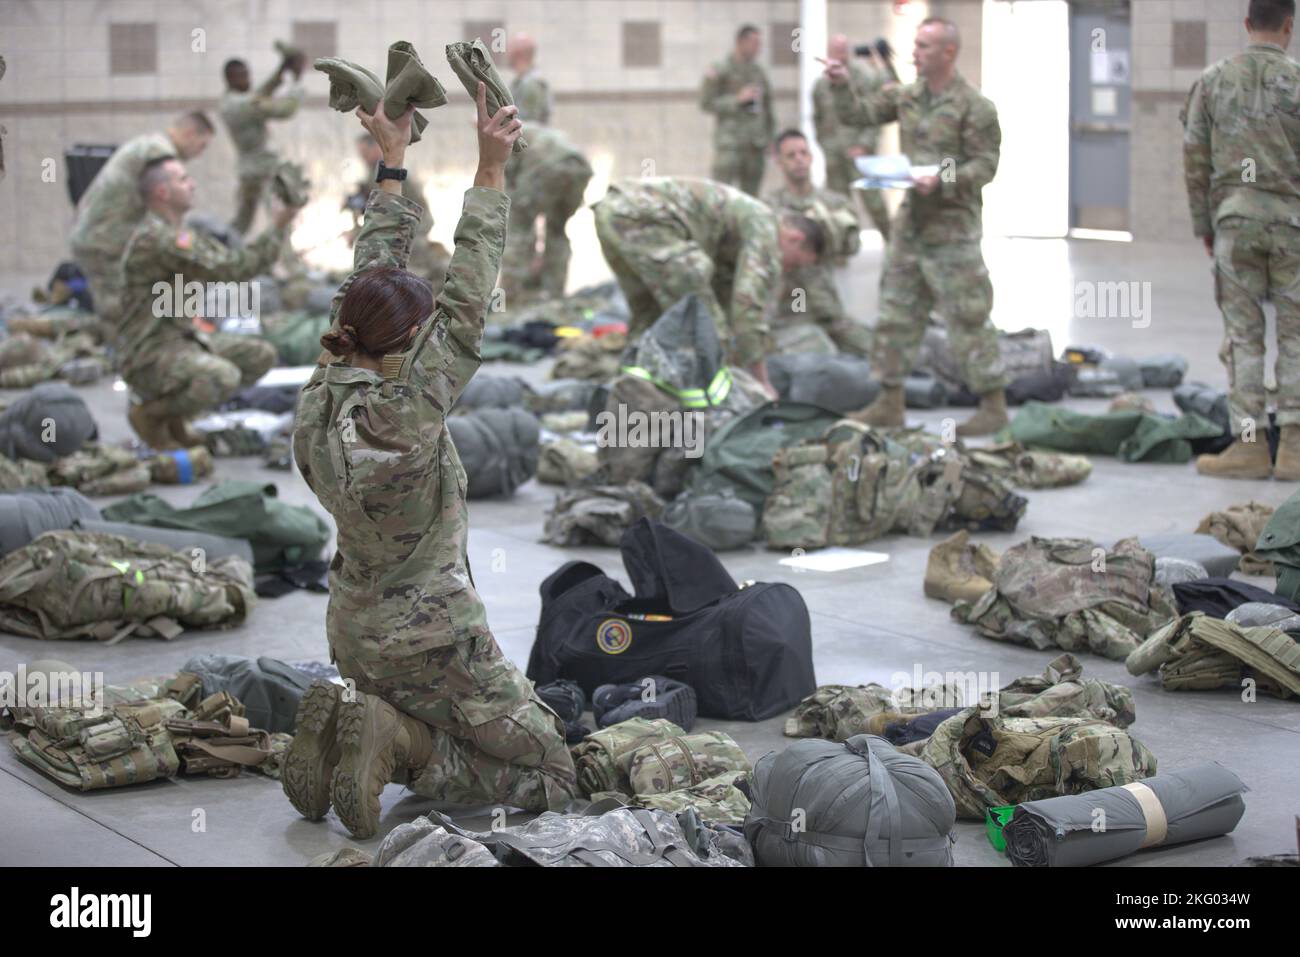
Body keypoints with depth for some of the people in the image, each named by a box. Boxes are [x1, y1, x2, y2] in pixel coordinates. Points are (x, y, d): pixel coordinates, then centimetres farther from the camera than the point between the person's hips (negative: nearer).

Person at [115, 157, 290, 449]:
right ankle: (149, 413, -6)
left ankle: (175, 414, 11)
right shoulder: (156, 238, -19)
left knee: (260, 355, 5)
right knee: (223, 377, -33)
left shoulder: (181, 234, 15)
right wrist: (278, 227, -17)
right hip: (151, 356, -11)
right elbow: (231, 269, -23)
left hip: (181, 339, 11)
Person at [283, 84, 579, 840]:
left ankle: (345, 721, 3)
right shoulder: (411, 407, -23)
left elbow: (375, 271, 5)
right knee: (550, 778, 1)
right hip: (432, 634, -8)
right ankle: (399, 742, -15)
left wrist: (394, 163, 12)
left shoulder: (323, 399, -5)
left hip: (356, 635, 8)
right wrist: (492, 168, -11)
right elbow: (470, 297, -16)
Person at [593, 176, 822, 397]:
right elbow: (748, 305, -6)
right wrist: (761, 382, -1)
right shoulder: (765, 226, 2)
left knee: (650, 315, 21)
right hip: (642, 217, -10)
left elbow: (726, 301, 37)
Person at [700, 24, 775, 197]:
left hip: (756, 144, 5)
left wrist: (770, 137, 13)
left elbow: (768, 108, 21)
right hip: (729, 143, -5)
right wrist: (737, 100, -12)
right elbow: (706, 103, -6)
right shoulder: (721, 71, -1)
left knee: (751, 194, 5)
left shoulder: (758, 72, 15)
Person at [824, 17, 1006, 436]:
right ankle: (890, 404, 18)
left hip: (953, 228, -7)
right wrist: (842, 87, -5)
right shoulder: (905, 96, 9)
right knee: (896, 313, 10)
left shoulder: (974, 106, -10)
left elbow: (986, 164, -12)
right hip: (910, 222, 7)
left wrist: (943, 181, -23)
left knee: (968, 318, -4)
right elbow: (858, 114, 12)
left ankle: (994, 405, 6)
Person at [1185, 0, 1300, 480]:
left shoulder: (1212, 81, 4)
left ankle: (1250, 442, 3)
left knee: (1242, 334, 5)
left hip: (1234, 217, 2)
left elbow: (1195, 159, 5)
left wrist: (1203, 224, 12)